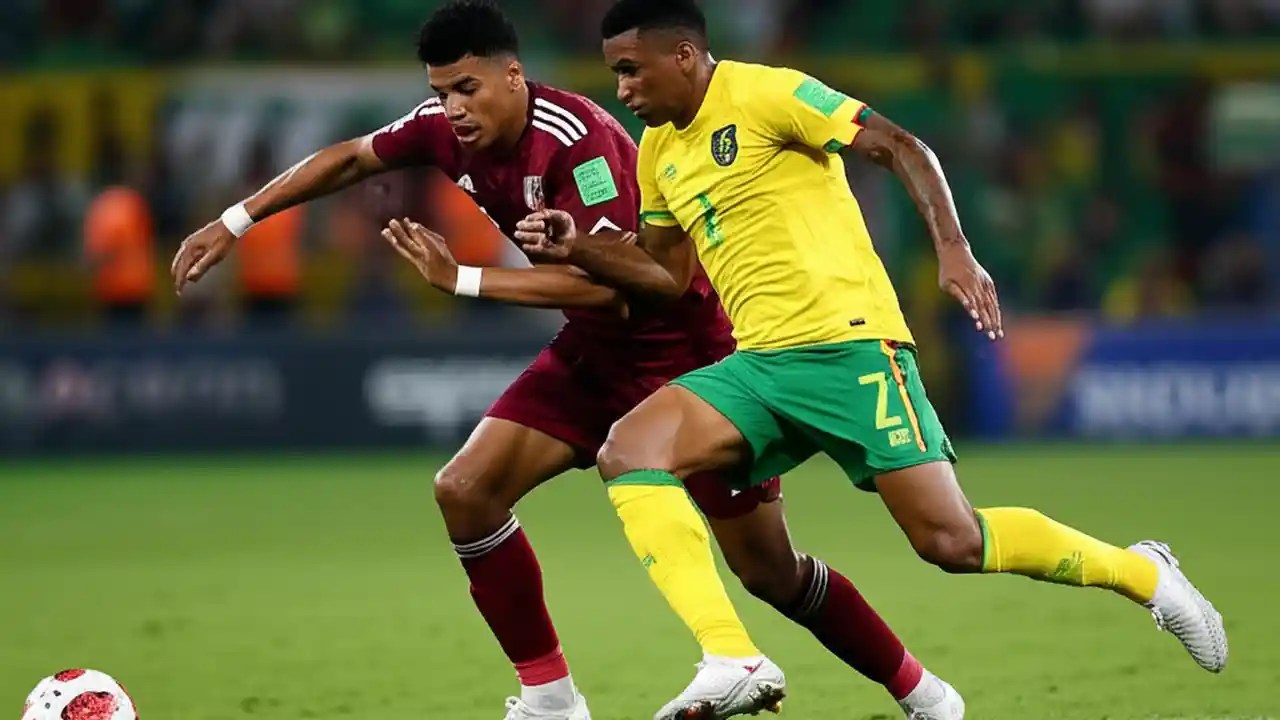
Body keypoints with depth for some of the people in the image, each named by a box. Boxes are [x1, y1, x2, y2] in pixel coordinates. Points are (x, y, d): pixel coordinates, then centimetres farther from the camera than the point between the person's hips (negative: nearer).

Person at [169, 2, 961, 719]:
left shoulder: (577, 139, -29)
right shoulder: (446, 128, -6)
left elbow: (604, 282, -34)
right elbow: (350, 158, 11)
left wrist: (463, 279, -31)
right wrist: (237, 222, 11)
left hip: (685, 350, -7)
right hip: (593, 355, 7)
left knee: (769, 570, -5)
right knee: (466, 490, -8)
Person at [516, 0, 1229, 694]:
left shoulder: (763, 93, -7)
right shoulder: (659, 150, 16)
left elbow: (901, 148, -10)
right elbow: (669, 273, 25)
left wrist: (955, 249, -22)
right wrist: (577, 249, 10)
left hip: (847, 344, -7)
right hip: (757, 364, 7)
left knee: (952, 542, -13)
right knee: (626, 452, -16)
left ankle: (1142, 572, 12)